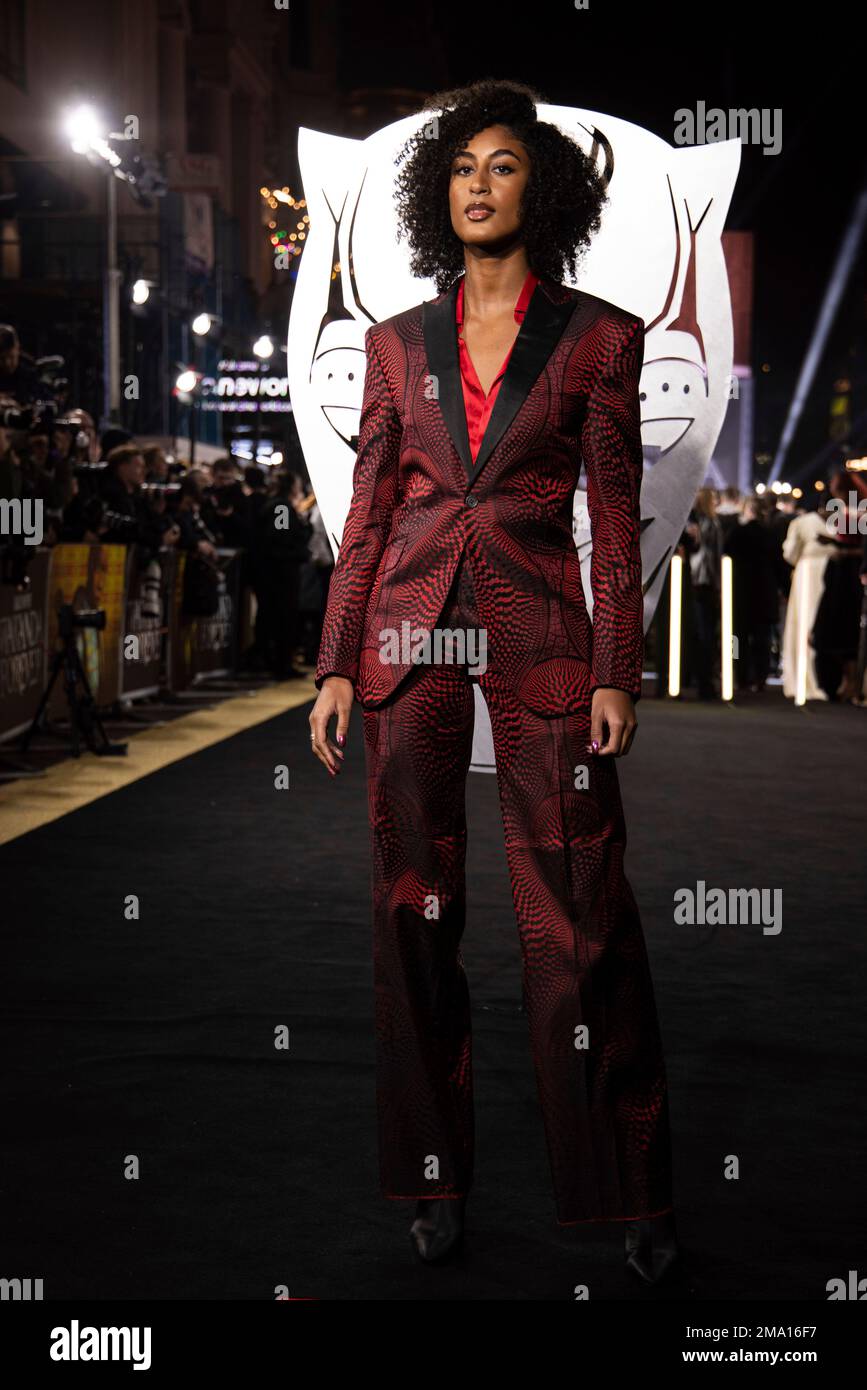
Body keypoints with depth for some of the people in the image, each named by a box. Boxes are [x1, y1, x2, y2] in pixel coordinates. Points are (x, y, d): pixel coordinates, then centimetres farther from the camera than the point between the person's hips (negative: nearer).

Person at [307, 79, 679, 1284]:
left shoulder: (598, 337, 5)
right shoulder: (399, 343, 11)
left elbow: (615, 519, 3)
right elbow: (368, 514, 11)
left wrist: (616, 673, -4)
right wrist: (337, 665, 5)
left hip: (539, 638, -2)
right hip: (410, 634, 3)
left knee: (579, 921, -2)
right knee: (415, 908, 5)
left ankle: (633, 1192, 12)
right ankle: (435, 1174, 19)